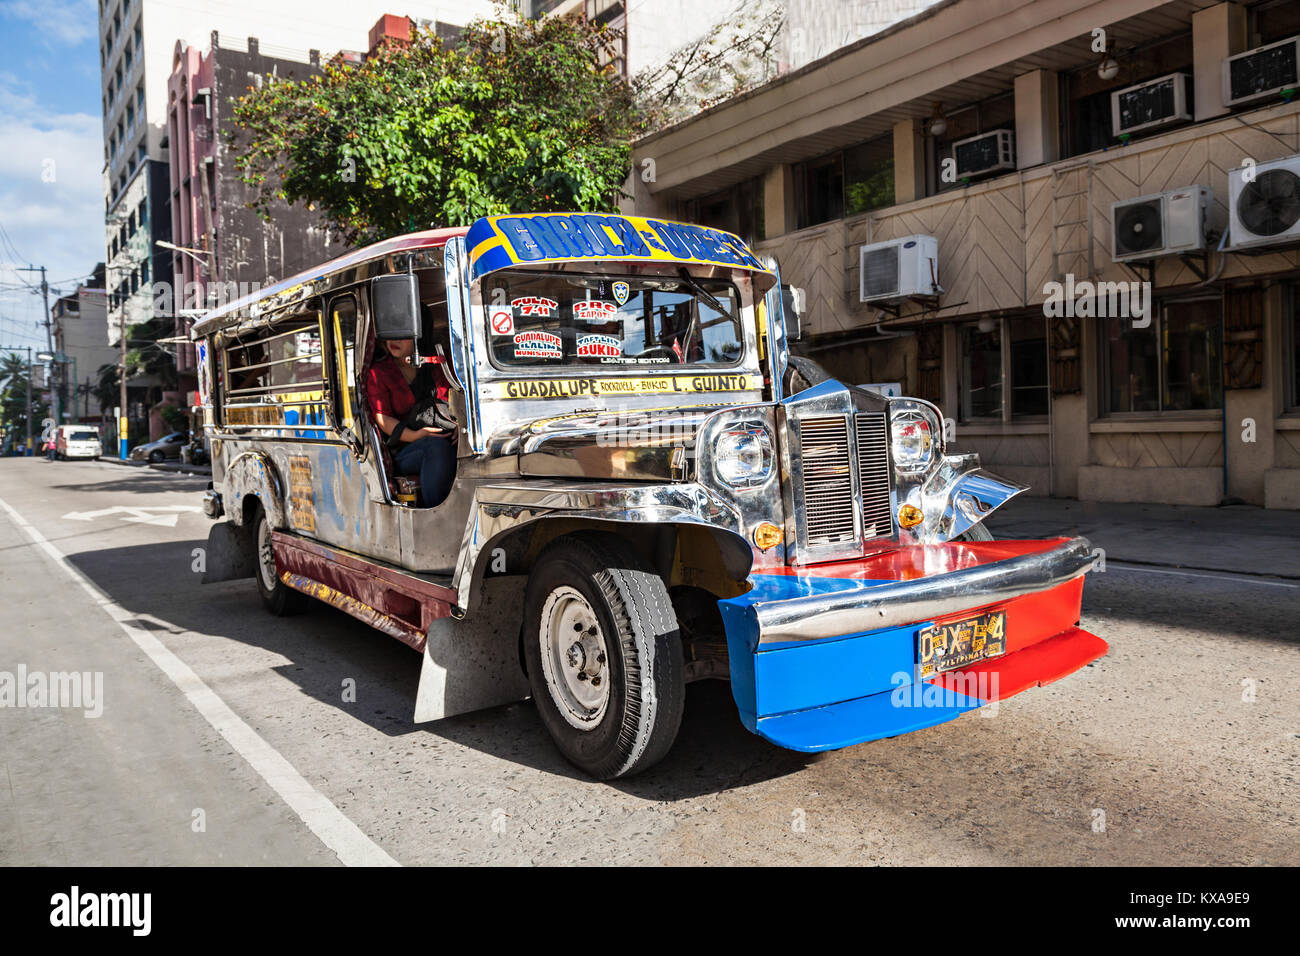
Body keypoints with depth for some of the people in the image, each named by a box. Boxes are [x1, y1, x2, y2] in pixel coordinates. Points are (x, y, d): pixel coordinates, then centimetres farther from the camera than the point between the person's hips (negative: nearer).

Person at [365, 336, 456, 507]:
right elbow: (382, 419, -1)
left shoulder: (437, 364, 15)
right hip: (403, 452, -3)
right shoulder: (378, 373, 8)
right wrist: (414, 436, -18)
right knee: (437, 446, -37)